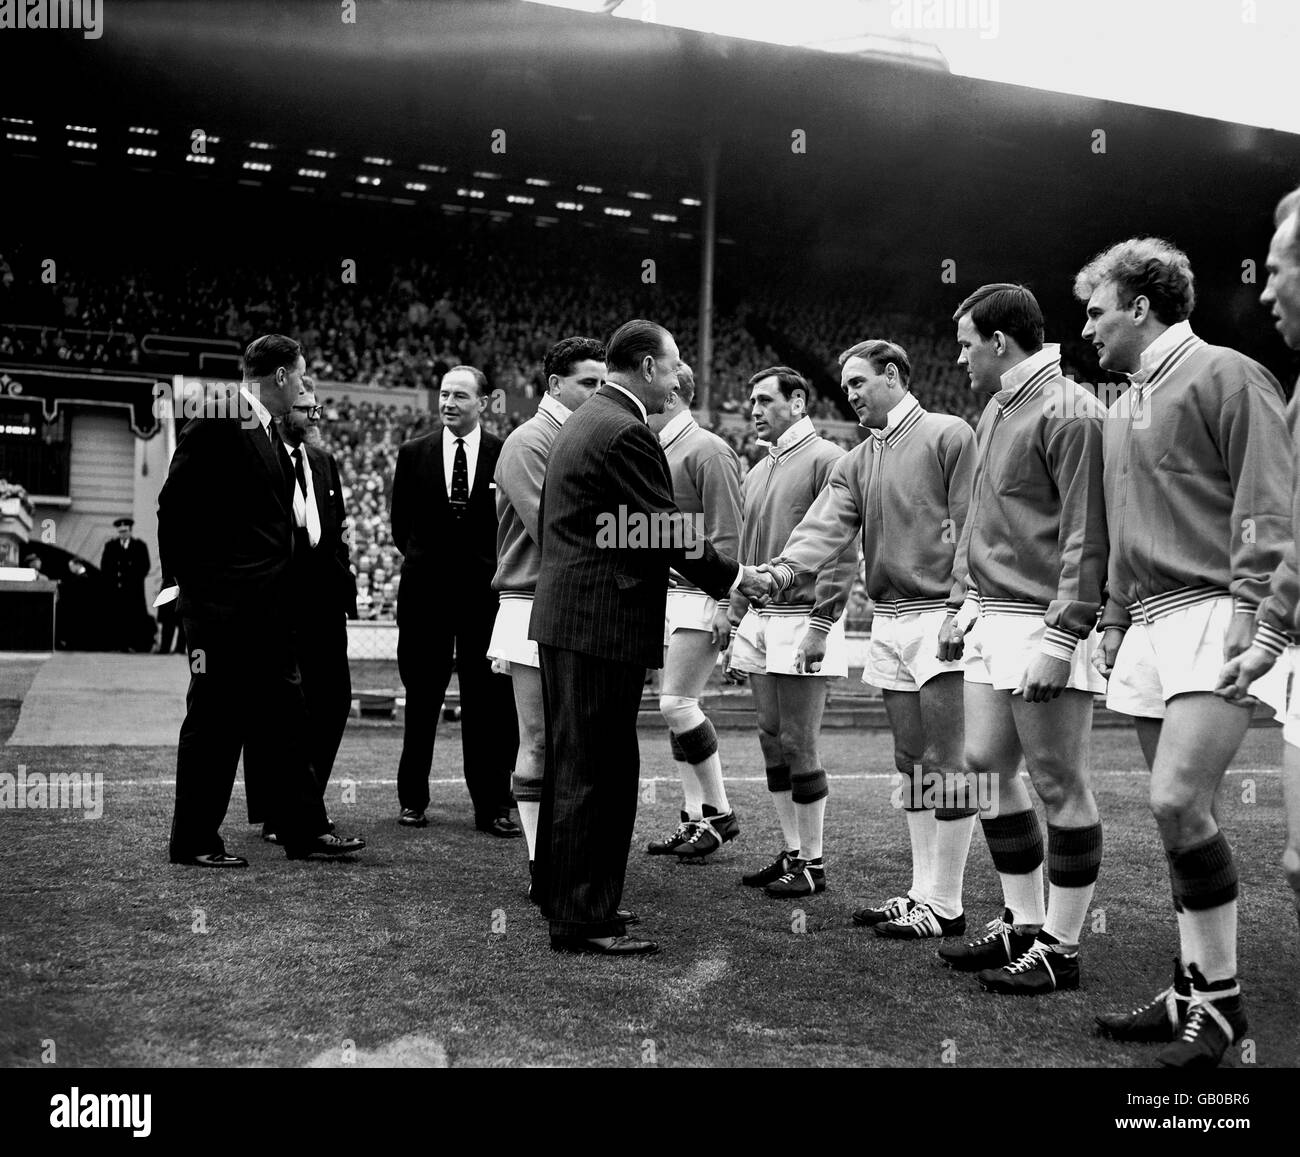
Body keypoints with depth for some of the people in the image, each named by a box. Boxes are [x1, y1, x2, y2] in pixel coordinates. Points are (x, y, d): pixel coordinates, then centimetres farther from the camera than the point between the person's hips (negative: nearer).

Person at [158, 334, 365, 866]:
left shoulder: (269, 431, 17)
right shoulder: (215, 422, -12)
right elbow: (175, 503, -15)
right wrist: (186, 577, -11)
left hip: (268, 602, 9)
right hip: (220, 602, -9)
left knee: (286, 717, 11)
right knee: (213, 720, 0)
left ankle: (304, 829, 18)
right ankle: (194, 841, 11)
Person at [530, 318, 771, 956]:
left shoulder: (582, 422, 16)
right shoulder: (625, 431, -16)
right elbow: (668, 531, -16)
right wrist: (735, 577, -4)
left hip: (563, 616, 11)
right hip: (603, 623, -11)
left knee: (571, 762, 18)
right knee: (598, 769, -4)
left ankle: (564, 893, 30)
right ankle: (583, 918, 3)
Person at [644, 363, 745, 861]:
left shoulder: (707, 450, -10)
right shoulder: (657, 451, 15)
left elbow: (726, 534, -14)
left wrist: (724, 602, -18)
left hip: (698, 595, -9)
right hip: (667, 595, 9)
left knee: (676, 702, -10)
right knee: (678, 707, 9)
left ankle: (719, 812, 4)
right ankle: (695, 818, 17)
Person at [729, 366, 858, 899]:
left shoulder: (826, 459, -7)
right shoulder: (757, 471, 17)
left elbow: (844, 553, -13)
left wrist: (820, 626, -18)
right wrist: (736, 621, 15)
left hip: (801, 621, -8)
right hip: (759, 621, 8)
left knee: (798, 745, -4)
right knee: (772, 743, 10)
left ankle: (813, 863, 8)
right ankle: (790, 852, 20)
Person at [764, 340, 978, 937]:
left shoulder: (947, 435, -3)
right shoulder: (856, 462, 16)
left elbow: (973, 527, -9)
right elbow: (827, 523, 1)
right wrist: (783, 569, -18)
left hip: (940, 616, -7)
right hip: (889, 622, 7)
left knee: (944, 764, -4)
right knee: (911, 764, 12)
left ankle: (945, 904, 3)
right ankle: (922, 891, 20)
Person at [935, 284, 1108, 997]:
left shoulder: (1067, 412, -13)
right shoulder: (994, 411, 16)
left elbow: (1087, 537, -18)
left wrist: (1060, 639, -21)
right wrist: (965, 601, 20)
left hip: (1044, 626, -10)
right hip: (994, 619, 10)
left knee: (1058, 784, -1)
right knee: (987, 766, 13)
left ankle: (1060, 948, 10)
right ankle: (1022, 925, 25)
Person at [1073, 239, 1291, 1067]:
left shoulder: (1226, 376, -3)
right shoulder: (1124, 410, 22)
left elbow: (1268, 506, -11)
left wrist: (1247, 604, -18)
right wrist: (1116, 620, 22)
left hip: (1214, 615, -8)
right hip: (1151, 626, 8)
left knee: (1179, 801, -17)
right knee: (1180, 812, 8)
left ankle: (1222, 998, -2)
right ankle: (1196, 989, 17)